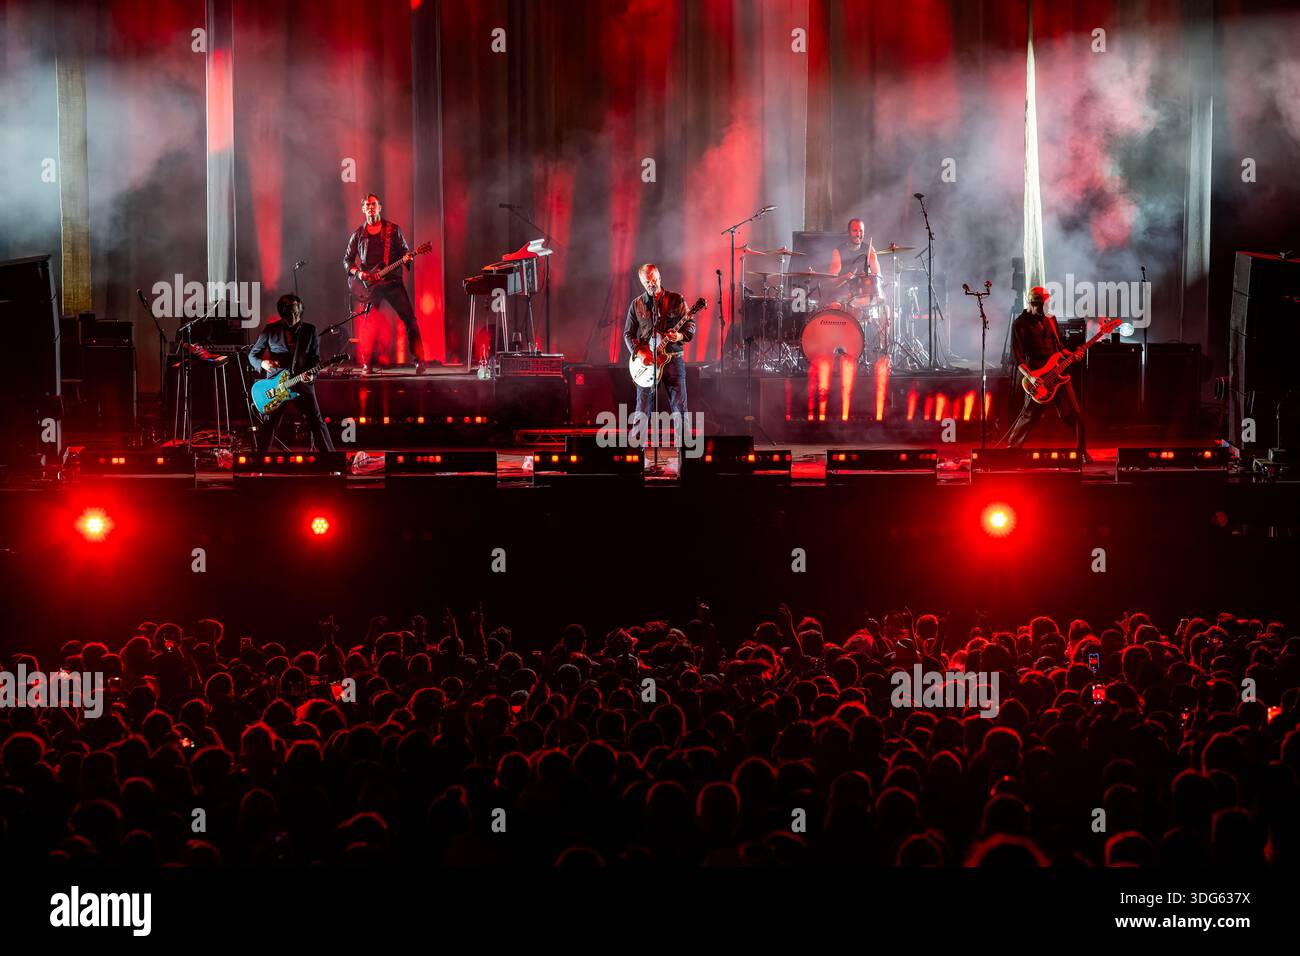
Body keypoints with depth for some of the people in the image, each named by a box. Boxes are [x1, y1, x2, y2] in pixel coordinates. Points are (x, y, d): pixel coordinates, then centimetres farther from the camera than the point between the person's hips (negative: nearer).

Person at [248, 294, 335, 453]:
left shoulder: (309, 330, 4)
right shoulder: (271, 330, 1)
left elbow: (315, 357, 8)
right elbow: (252, 354, 6)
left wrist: (312, 373, -13)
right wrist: (262, 363, -16)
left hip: (302, 382, 1)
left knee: (316, 422, -1)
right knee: (268, 424, 3)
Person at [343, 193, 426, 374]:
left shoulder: (393, 229, 6)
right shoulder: (358, 234, 9)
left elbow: (405, 250, 9)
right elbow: (347, 260, 14)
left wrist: (407, 257, -15)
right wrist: (358, 273, -5)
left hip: (392, 281, -1)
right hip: (369, 284, 1)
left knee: (409, 318, -12)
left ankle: (419, 361, -11)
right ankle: (366, 364, 6)